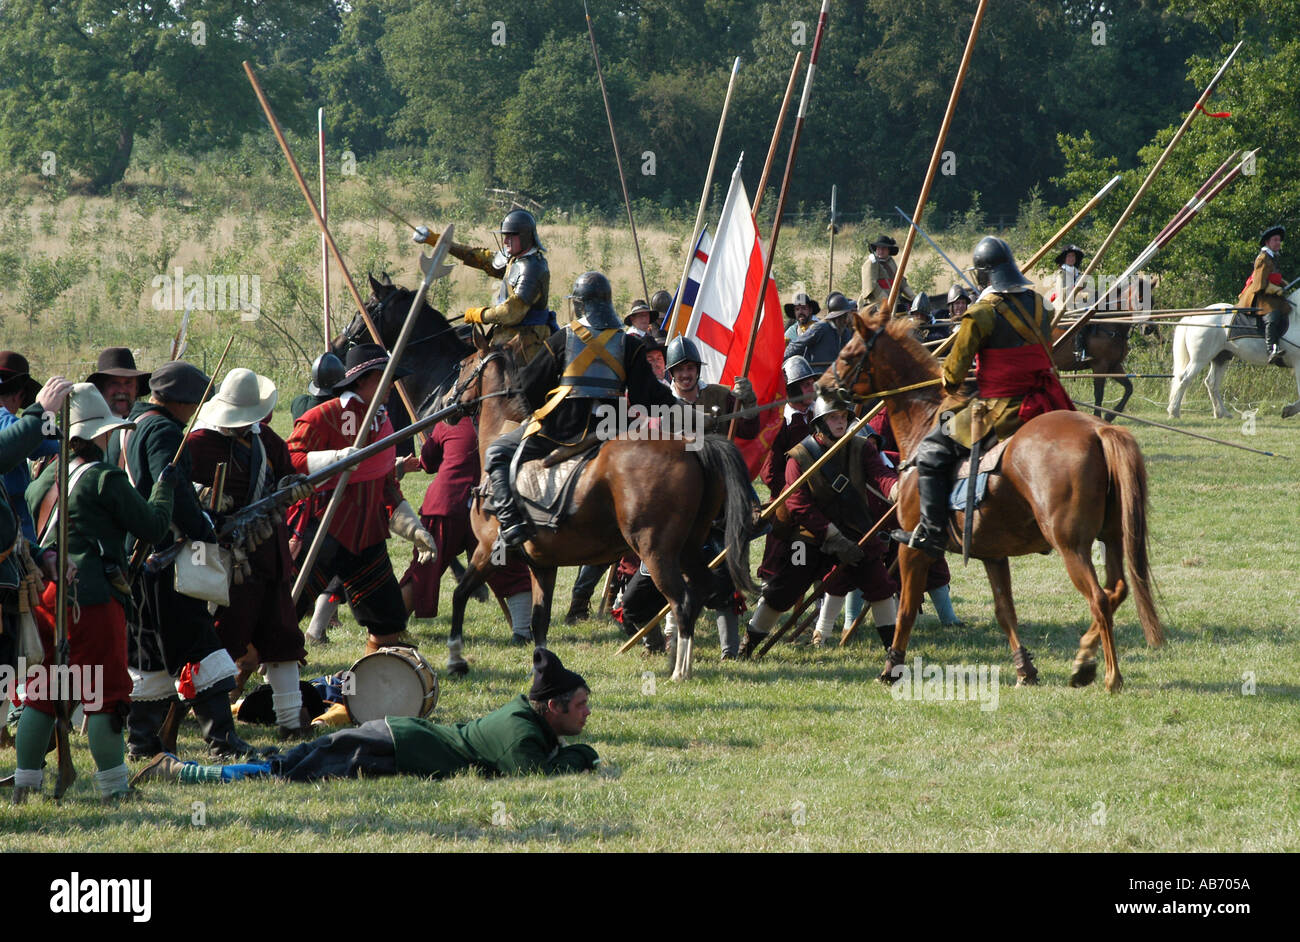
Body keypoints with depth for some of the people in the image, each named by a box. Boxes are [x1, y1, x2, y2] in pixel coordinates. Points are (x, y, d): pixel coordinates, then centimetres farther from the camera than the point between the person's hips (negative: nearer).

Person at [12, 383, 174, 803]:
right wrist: (165, 486, 9)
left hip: (44, 592, 7)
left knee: (41, 693, 12)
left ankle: (25, 781, 13)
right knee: (104, 693, 0)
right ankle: (113, 787, 2)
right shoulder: (104, 479, -10)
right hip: (93, 598, -7)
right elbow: (153, 526, -6)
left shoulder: (43, 480, 11)